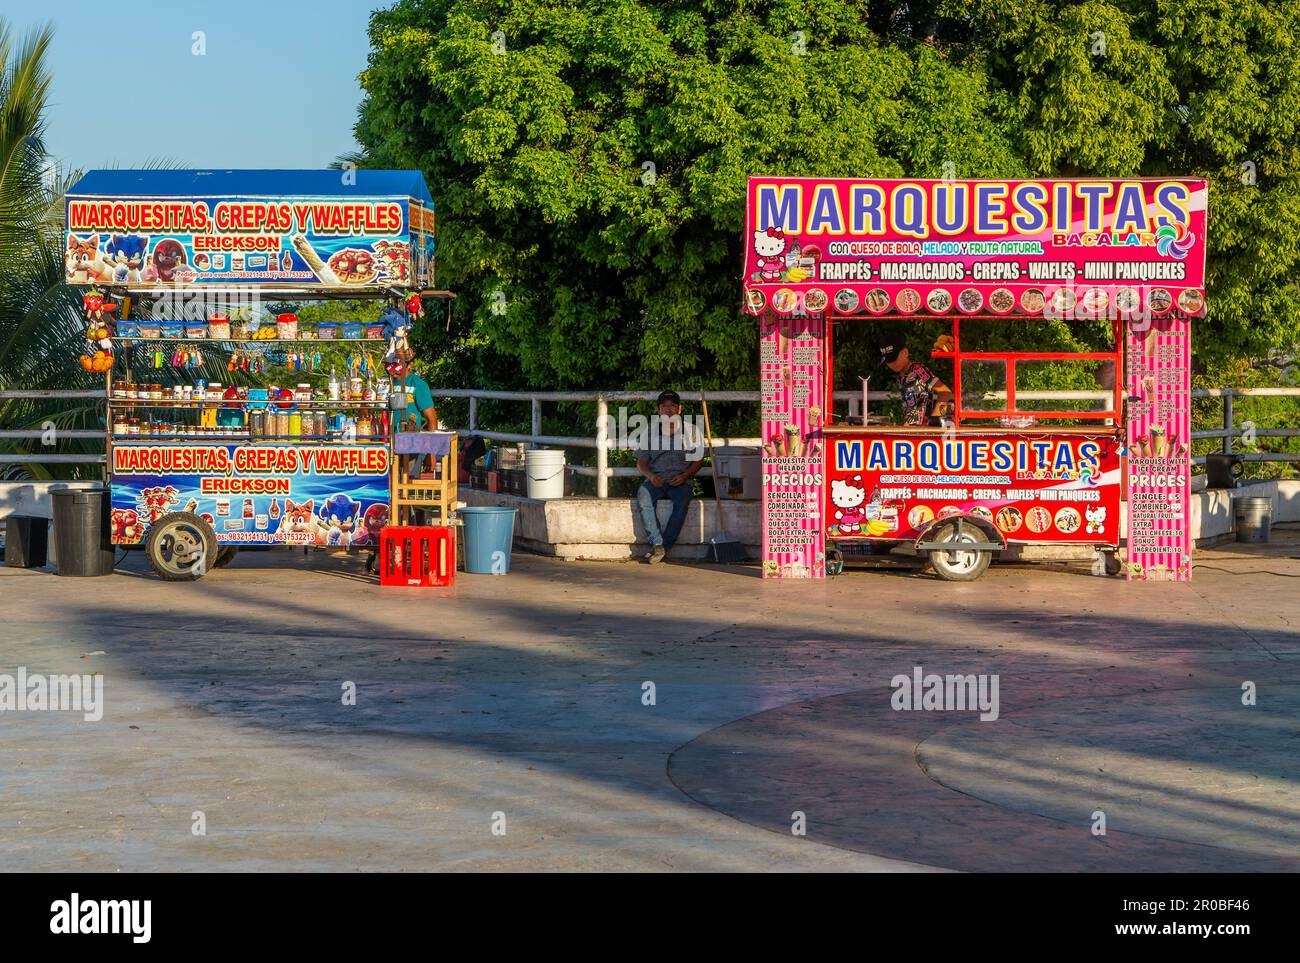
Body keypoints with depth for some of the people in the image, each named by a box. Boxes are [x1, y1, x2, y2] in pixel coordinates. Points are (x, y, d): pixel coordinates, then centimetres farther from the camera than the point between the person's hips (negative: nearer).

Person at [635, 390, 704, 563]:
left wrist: (685, 476, -9)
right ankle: (657, 544, -37)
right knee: (643, 496, -33)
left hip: (680, 480, -1)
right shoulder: (651, 431, 13)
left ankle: (665, 547, -32)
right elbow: (641, 462, 13)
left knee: (682, 501, -35)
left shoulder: (690, 431, 10)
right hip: (656, 479, 1)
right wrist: (651, 475, -9)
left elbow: (698, 460, 9)